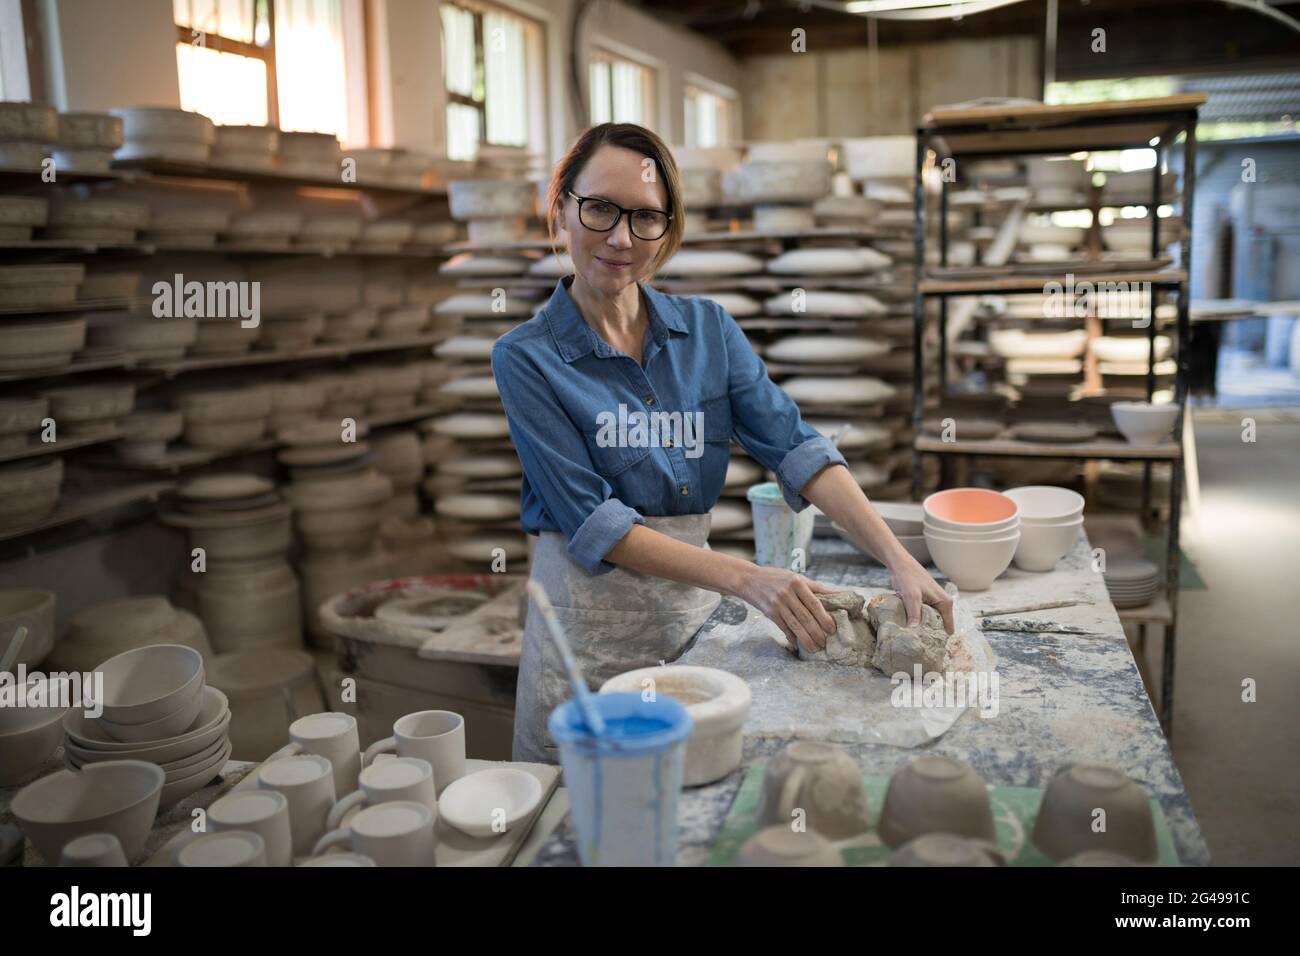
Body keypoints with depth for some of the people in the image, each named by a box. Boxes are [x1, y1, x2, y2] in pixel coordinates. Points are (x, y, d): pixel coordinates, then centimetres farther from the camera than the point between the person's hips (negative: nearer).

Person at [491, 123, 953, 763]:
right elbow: (592, 523, -17)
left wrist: (898, 559, -19)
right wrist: (743, 578, -25)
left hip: (696, 603, 4)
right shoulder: (526, 358, -11)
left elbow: (795, 447, -6)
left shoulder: (708, 329, 2)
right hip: (593, 619, -3)